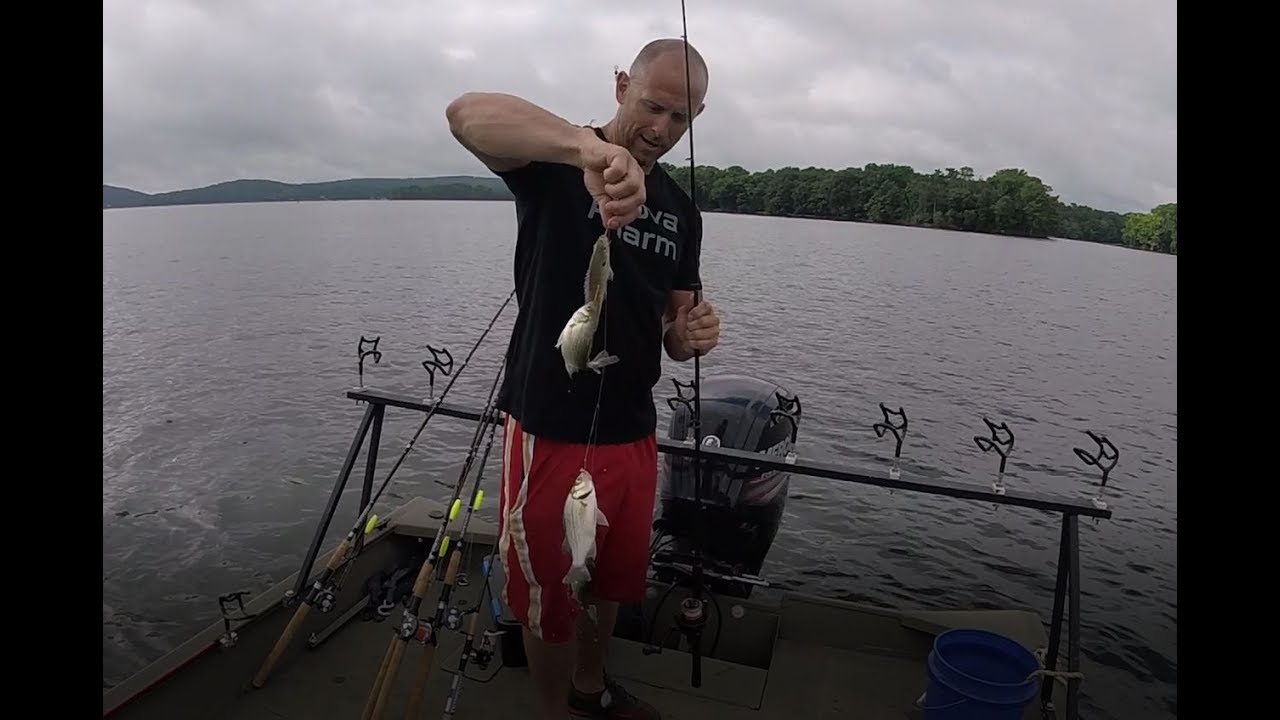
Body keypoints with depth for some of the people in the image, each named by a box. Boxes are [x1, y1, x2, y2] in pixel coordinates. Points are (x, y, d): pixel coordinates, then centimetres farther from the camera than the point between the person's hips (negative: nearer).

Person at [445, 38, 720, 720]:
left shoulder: (682, 212, 9)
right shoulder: (558, 161, -8)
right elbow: (468, 113, -29)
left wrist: (692, 334, -11)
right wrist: (588, 145, -46)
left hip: (634, 433, 6)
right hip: (552, 432, -6)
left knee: (613, 583, 24)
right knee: (550, 598, 13)